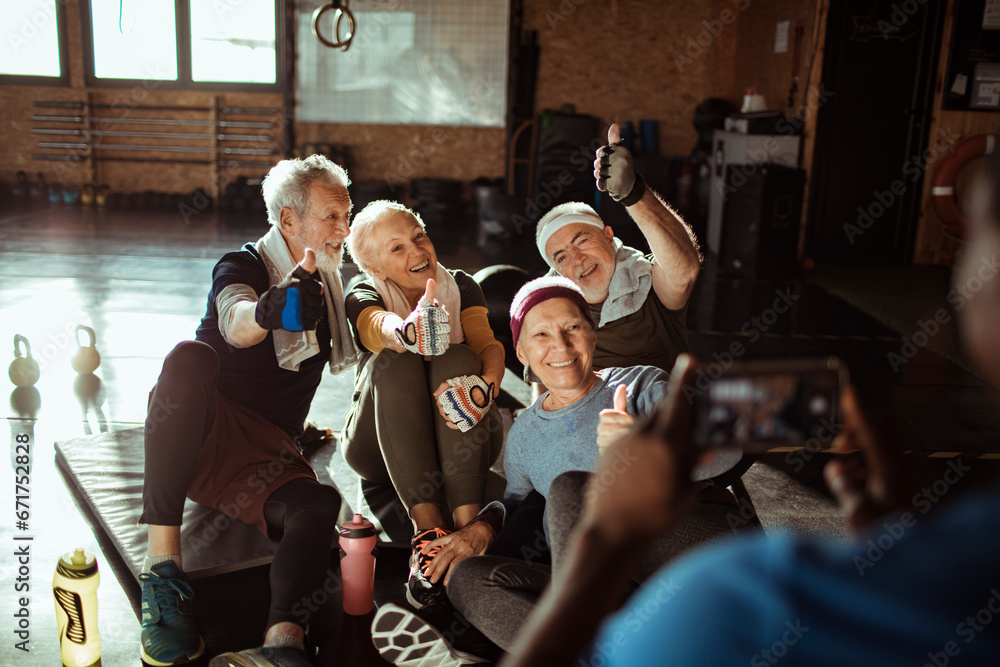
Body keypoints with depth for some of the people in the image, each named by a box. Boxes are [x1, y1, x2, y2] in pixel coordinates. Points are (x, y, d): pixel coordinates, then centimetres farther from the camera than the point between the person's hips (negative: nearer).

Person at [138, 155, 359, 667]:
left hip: (265, 455, 4)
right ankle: (162, 562, -36)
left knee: (319, 506, -29)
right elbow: (236, 325, -27)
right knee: (190, 356, -36)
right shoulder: (242, 266, -3)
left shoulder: (327, 284, 17)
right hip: (196, 434, -4)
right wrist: (270, 308, -51)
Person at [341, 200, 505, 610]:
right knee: (395, 363, -29)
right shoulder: (363, 296, -3)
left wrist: (487, 381, -38)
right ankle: (428, 526, -41)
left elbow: (488, 343, -13)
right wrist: (407, 332, -55)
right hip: (383, 446, -1)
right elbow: (378, 326, -29)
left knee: (457, 358, -27)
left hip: (459, 444, 1)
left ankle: (468, 524, -40)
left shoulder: (461, 287, 5)